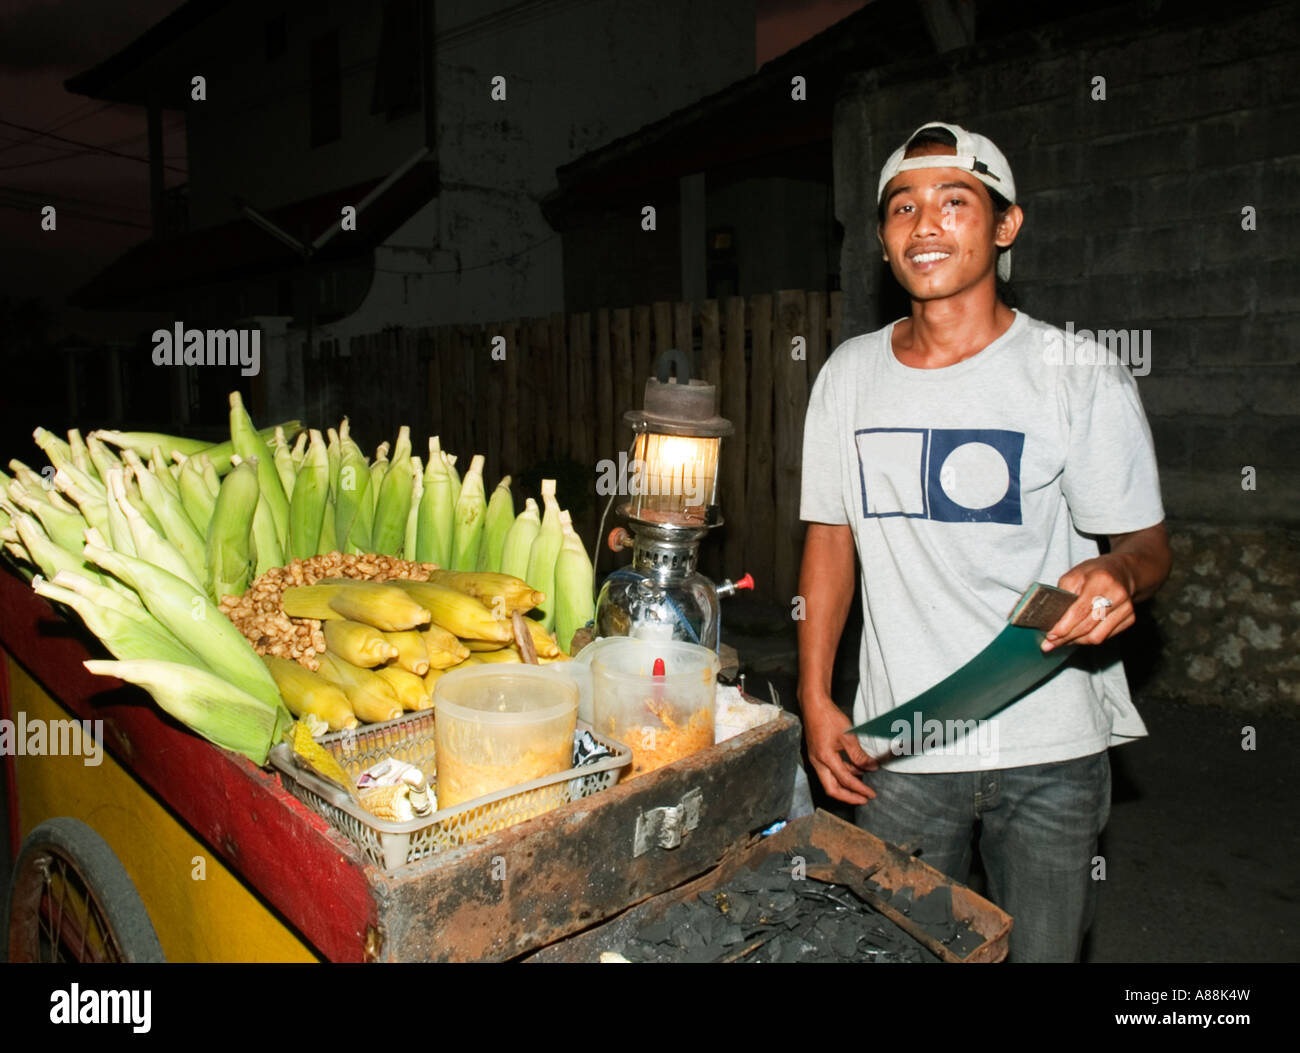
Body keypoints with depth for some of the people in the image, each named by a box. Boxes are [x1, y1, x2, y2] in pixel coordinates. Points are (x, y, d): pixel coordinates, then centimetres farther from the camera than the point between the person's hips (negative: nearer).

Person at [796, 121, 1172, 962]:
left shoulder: (1082, 376, -6)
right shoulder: (849, 375, 3)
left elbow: (1147, 545, -1)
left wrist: (1117, 575, -27)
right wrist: (816, 699, 3)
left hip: (1051, 751, -2)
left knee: (1041, 949, 11)